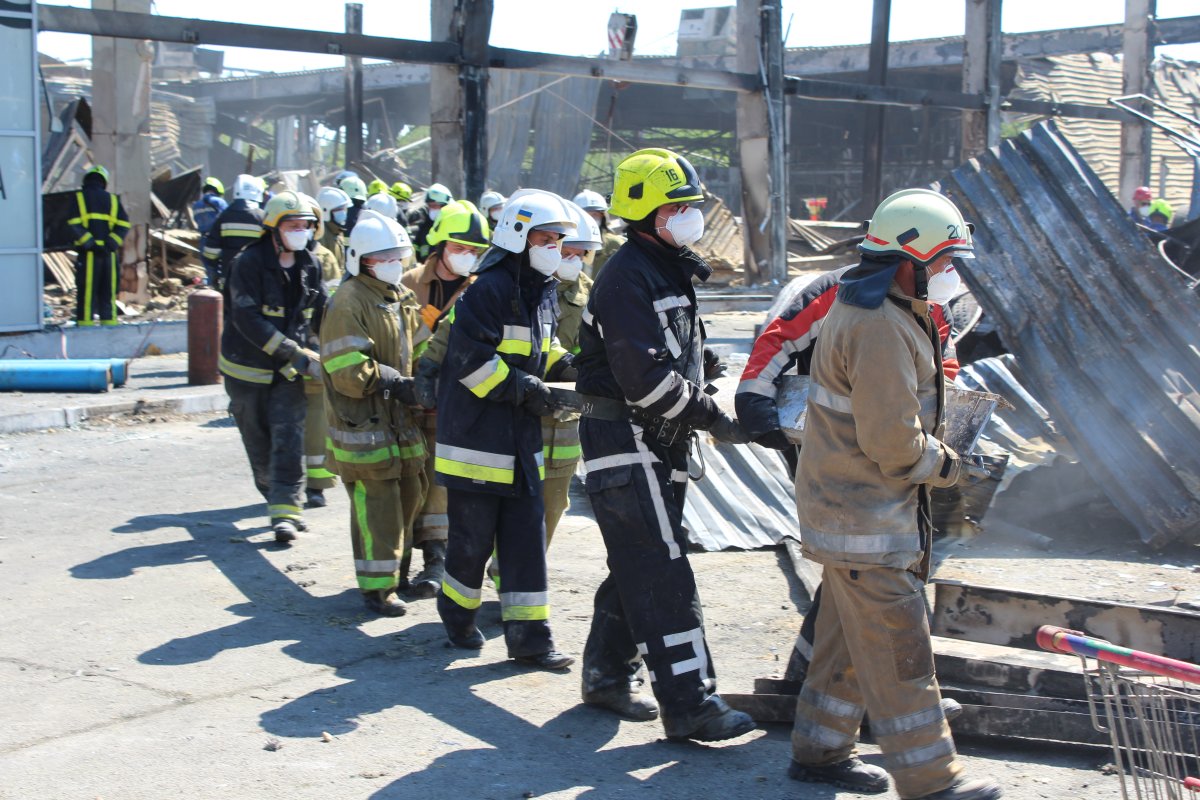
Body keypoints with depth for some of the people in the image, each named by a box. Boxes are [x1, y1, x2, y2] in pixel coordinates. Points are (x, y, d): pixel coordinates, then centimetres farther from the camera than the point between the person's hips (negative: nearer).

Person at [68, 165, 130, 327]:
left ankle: (85, 323, -4)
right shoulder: (112, 199, 12)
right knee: (108, 292, 9)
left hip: (88, 253, -2)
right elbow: (124, 224, 2)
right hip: (109, 253, 2)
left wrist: (90, 244, -13)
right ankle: (109, 321, 9)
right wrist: (110, 244, -6)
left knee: (86, 290, -2)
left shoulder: (79, 198, 4)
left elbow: (75, 225, -9)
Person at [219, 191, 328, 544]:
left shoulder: (309, 266, 3)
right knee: (259, 442, 7)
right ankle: (282, 501, 25)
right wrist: (298, 355, -26)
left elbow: (321, 315, 13)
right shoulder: (249, 263, -14)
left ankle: (285, 510, -11)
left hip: (289, 369, 3)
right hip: (248, 367, -3)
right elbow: (249, 320, -22)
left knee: (289, 437, -10)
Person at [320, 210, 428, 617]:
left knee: (410, 492, 15)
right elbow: (350, 373, -22)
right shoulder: (348, 303, -15)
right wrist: (398, 385, -19)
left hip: (399, 418, 9)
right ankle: (376, 586, 3)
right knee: (377, 503, -6)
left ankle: (393, 566, 32)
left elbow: (411, 349, 24)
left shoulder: (401, 297, 14)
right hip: (362, 423, -9)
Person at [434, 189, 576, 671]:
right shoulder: (489, 289, -14)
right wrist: (522, 388, -18)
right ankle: (458, 617, 25)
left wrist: (565, 365, 6)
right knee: (473, 536, 2)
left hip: (521, 441, 8)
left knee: (527, 535, 5)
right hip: (476, 435, -8)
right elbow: (470, 359, -20)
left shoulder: (541, 292, 14)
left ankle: (530, 637, 8)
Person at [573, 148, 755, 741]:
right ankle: (689, 704, -7)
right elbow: (645, 378, -24)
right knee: (663, 575, -10)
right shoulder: (629, 279, -16)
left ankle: (608, 675, 29)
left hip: (656, 446, 10)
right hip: (627, 442, -10)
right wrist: (711, 418, -19)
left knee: (639, 568, 17)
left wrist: (701, 407, 9)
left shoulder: (668, 271, 17)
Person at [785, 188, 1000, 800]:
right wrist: (948, 467, -9)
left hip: (850, 507, 11)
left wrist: (938, 450, 6)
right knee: (899, 649, -2)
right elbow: (894, 441, -25)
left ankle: (819, 750, 30)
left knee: (850, 637, 19)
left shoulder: (871, 310, 12)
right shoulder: (881, 329, -23)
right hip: (865, 519, -11)